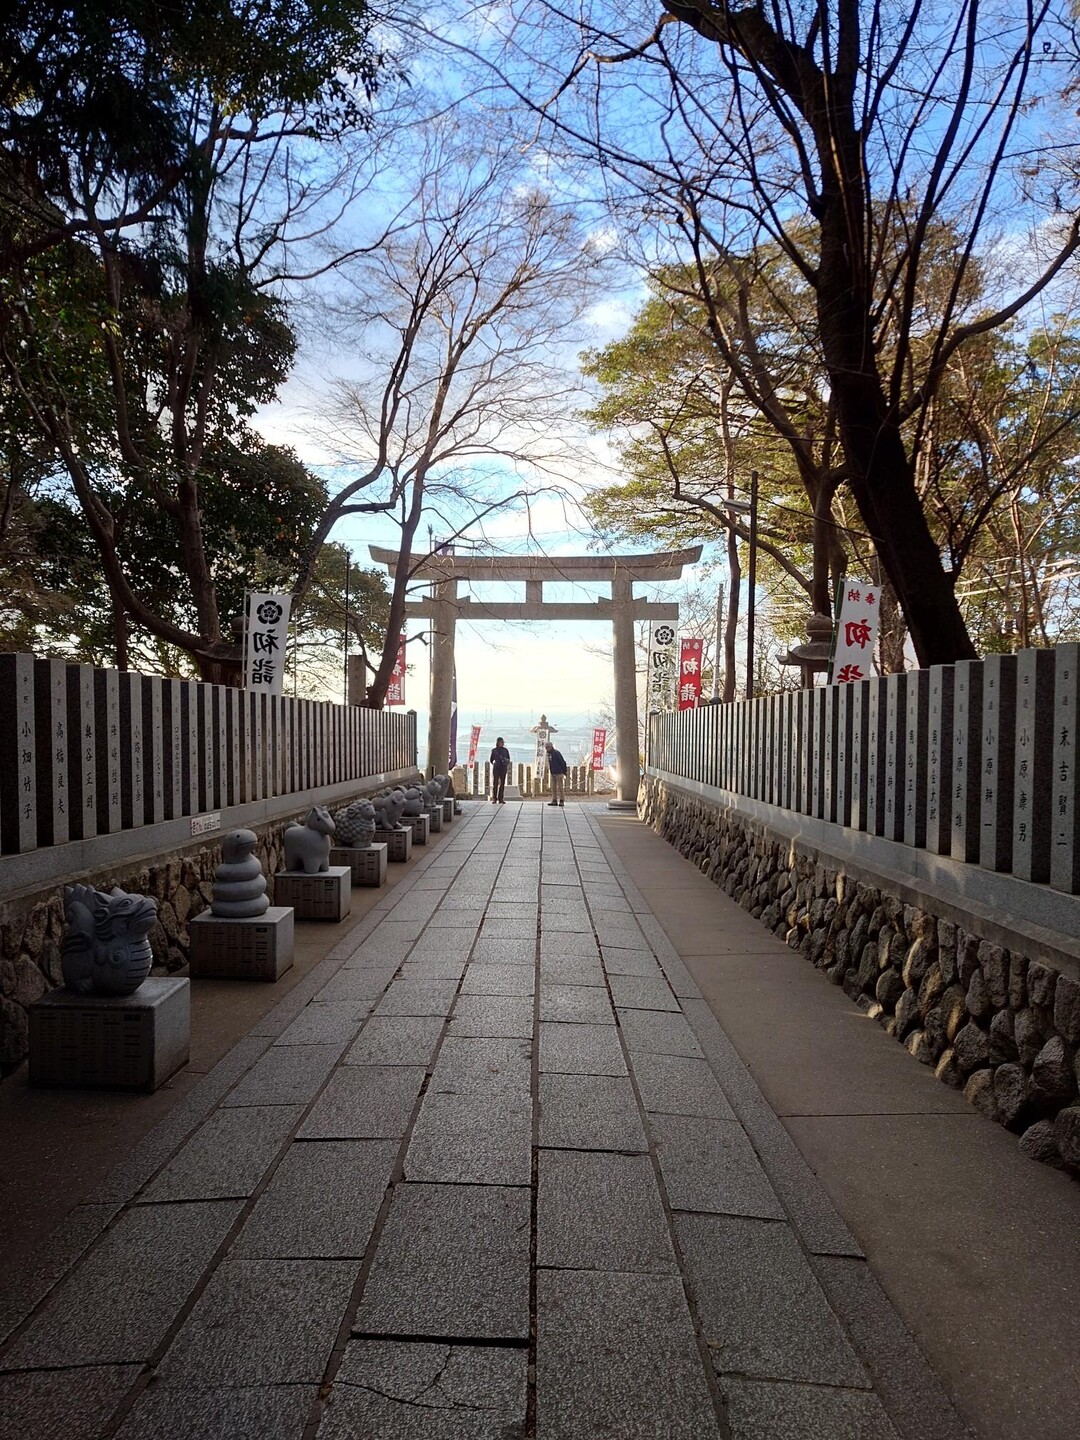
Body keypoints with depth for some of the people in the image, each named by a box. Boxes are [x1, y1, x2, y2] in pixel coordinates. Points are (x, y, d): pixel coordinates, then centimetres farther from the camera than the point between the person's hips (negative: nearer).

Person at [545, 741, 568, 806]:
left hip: (559, 773, -9)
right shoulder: (549, 754, 12)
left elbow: (563, 763, -15)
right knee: (553, 787, 7)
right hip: (553, 773, 9)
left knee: (560, 787, -4)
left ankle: (561, 801, -1)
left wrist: (564, 772, -13)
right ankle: (554, 800, 9)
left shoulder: (556, 753, -14)